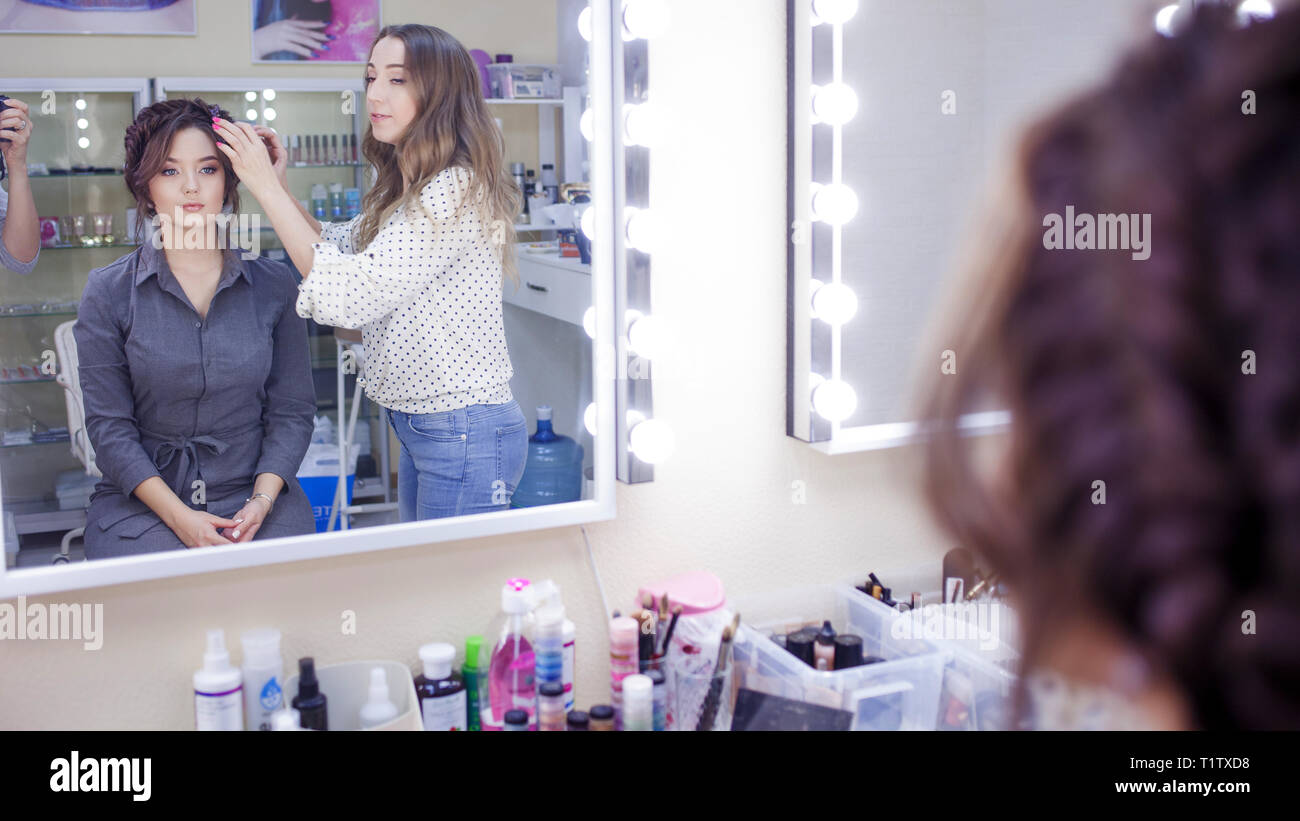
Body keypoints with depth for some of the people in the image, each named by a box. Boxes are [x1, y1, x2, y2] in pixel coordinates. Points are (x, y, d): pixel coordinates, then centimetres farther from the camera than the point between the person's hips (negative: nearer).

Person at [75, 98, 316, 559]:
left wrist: (262, 501, -11)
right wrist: (179, 517, -13)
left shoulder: (275, 286, 4)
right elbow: (109, 426, -1)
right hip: (141, 500, -1)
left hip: (257, 491, 1)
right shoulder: (108, 292, 1)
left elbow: (293, 409, 4)